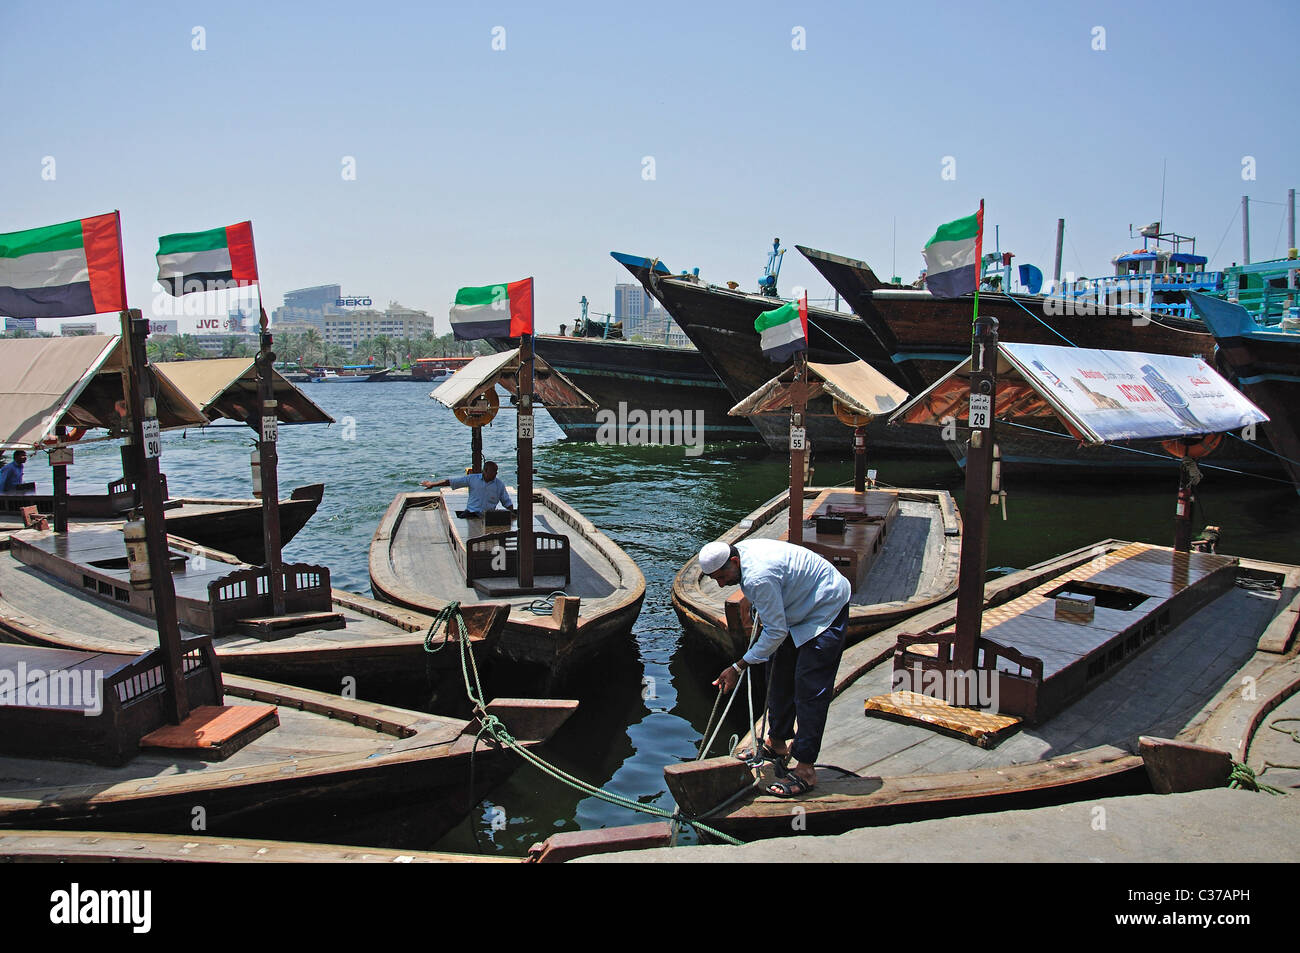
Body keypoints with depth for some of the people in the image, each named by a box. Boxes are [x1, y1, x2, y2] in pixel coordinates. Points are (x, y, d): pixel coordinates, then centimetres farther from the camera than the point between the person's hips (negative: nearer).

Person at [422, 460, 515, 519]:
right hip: (470, 512, 0)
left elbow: (507, 503, 14)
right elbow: (451, 482, 10)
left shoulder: (500, 484, 9)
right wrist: (432, 484, 11)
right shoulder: (473, 478, 8)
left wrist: (513, 514, -5)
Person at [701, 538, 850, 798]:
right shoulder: (739, 551, -6)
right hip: (801, 608, 10)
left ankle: (805, 769, -8)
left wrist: (738, 667, -21)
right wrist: (761, 610, 19)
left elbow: (776, 632, -27)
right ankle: (776, 743, 29)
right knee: (781, 678, 14)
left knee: (809, 689, -12)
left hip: (826, 610, -10)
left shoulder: (759, 577, -34)